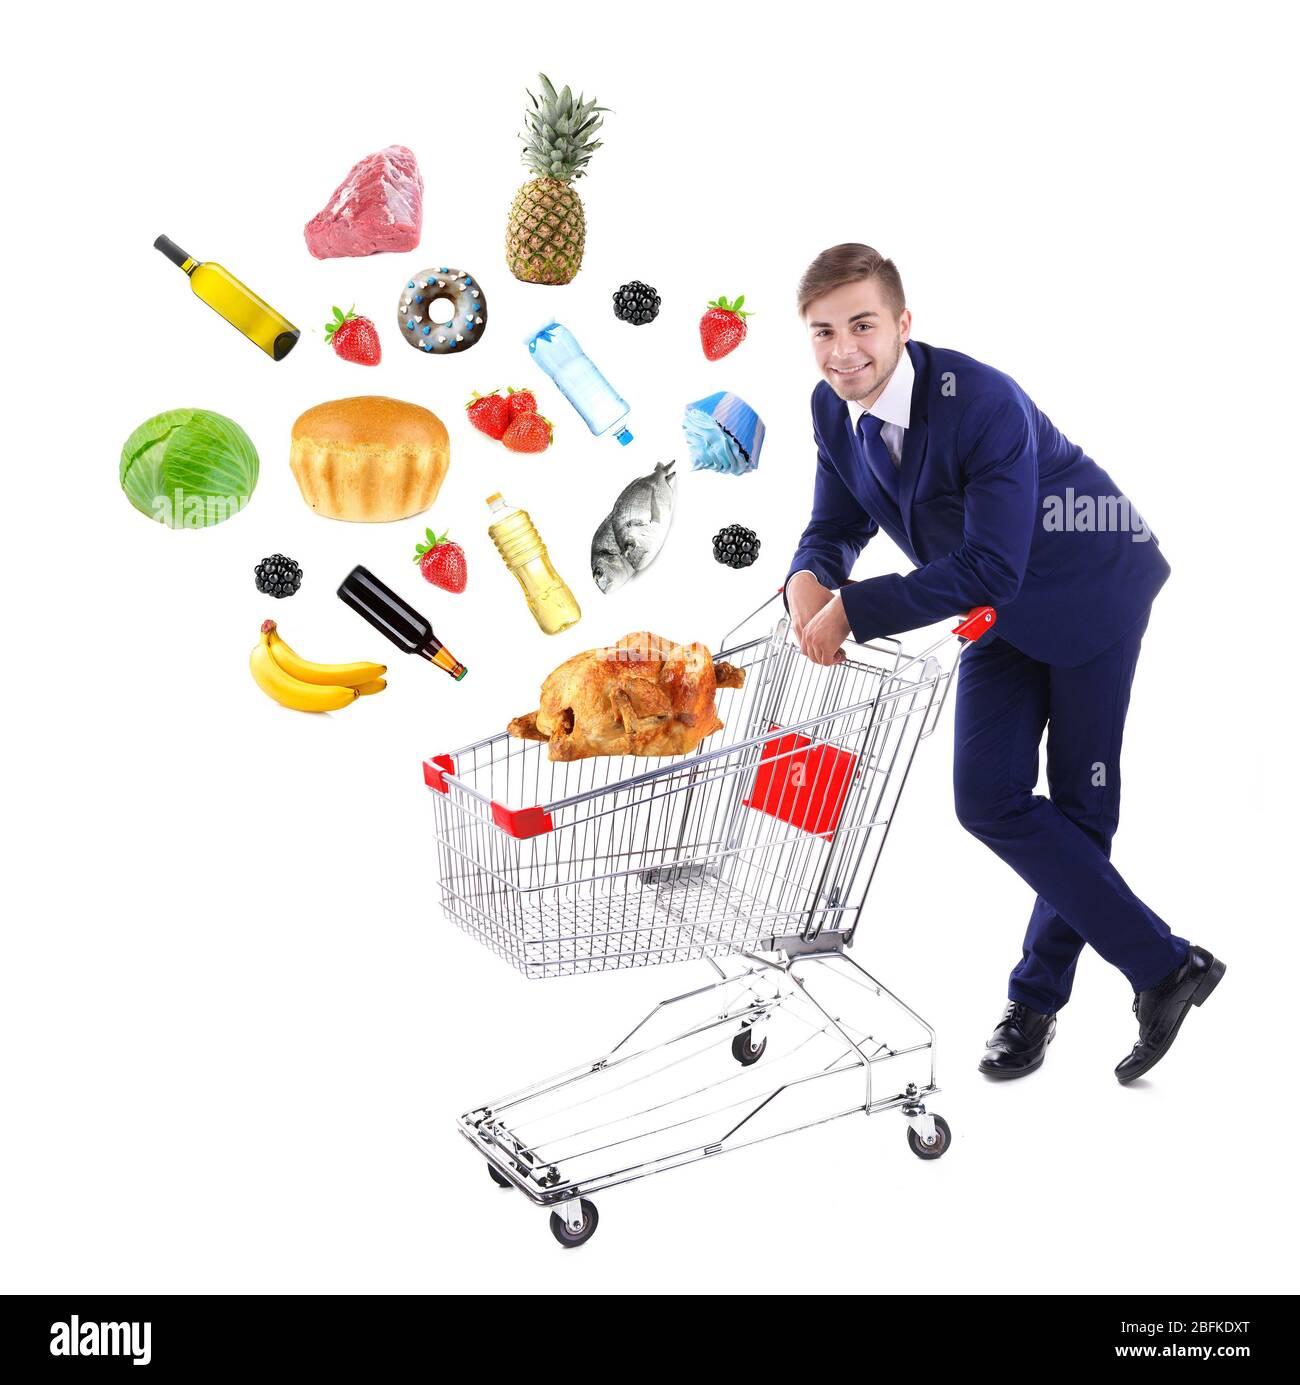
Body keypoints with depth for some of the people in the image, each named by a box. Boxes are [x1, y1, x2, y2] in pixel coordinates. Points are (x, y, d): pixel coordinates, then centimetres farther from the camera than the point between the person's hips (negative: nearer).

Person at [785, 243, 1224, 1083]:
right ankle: (1165, 966, 8)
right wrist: (810, 578, -24)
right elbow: (839, 524, 1)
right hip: (1000, 616, 7)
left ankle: (1039, 995, 19)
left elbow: (992, 569, -35)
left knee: (1079, 803, 2)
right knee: (987, 799, -3)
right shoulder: (833, 409, -10)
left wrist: (852, 610, -35)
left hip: (1088, 596, -6)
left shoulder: (985, 404, -32)